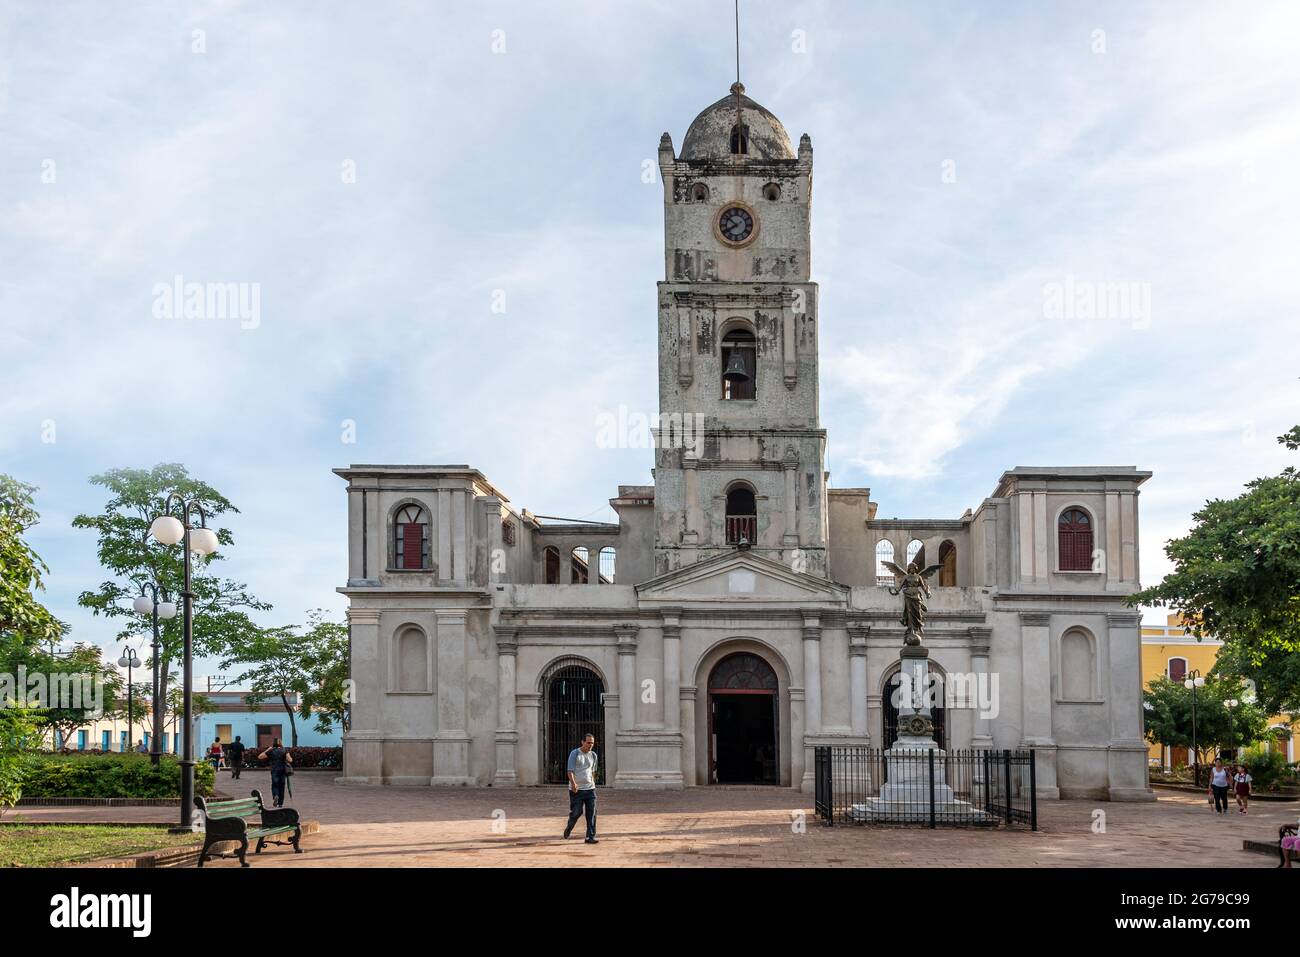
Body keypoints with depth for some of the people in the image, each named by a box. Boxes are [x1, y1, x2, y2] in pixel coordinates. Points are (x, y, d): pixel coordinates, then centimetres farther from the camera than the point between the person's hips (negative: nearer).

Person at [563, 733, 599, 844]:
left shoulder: (593, 756, 10)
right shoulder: (574, 754, -6)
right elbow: (570, 771, -13)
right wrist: (573, 783, -28)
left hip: (590, 788, 4)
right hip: (576, 789, -4)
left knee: (591, 814, -4)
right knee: (576, 812, -1)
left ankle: (590, 837, -1)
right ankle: (568, 829, 28)